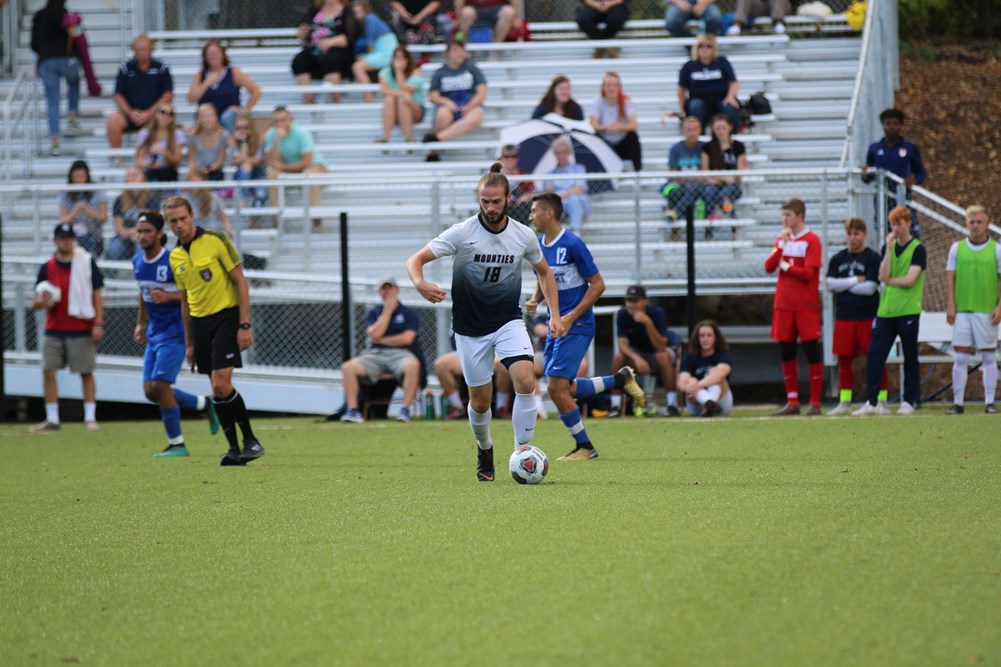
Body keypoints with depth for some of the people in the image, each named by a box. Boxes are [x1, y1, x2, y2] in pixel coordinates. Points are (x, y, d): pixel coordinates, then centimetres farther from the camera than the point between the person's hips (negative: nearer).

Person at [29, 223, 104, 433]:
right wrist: (40, 304, -18)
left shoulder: (87, 262, -1)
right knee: (48, 371, -2)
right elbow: (36, 303, 6)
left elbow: (97, 295, 0)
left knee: (86, 372, -1)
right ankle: (52, 419, 6)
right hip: (54, 329, 3)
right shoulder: (47, 267, 5)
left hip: (81, 330, -3)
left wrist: (98, 324, -7)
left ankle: (90, 418, 6)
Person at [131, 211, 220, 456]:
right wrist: (140, 324, 20)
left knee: (160, 385, -14)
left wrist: (168, 296, -27)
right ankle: (205, 404, 24)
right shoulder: (138, 262, 7)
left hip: (174, 332, -8)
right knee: (150, 390, 4)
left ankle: (176, 443, -1)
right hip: (154, 333, 8)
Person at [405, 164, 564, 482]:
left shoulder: (523, 236, -3)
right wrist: (420, 283, -36)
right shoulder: (462, 233, -12)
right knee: (480, 400, 5)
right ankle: (484, 450, 35)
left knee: (526, 381, -22)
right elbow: (415, 259, -12)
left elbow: (544, 272, 15)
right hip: (470, 328, -1)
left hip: (508, 321, 1)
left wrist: (555, 315, 5)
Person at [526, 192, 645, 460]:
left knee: (556, 388, -12)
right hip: (556, 325, 8)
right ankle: (620, 380, 27)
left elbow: (598, 284, -13)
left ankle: (584, 447, 2)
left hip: (577, 327, -8)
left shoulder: (572, 244, -16)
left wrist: (571, 317, -18)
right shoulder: (537, 246, 7)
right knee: (565, 389, 9)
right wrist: (535, 300, -1)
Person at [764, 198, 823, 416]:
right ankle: (792, 402, 13)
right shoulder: (781, 240, 14)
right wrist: (782, 245, -9)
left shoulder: (811, 240, -5)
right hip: (784, 305, 6)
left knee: (812, 352, -3)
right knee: (786, 353, 7)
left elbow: (808, 273, -14)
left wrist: (785, 266, -2)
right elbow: (769, 267, 2)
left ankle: (815, 403, -1)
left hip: (806, 306, -6)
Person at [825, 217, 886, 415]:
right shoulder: (838, 259, 10)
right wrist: (854, 281, -9)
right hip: (844, 317, 4)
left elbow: (870, 287, -12)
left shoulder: (873, 258, -4)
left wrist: (843, 285, -5)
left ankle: (881, 401, 1)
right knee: (844, 359, 6)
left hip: (868, 317, -4)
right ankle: (844, 402, 14)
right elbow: (830, 284, -2)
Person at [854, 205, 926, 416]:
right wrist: (889, 249, -6)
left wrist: (889, 280, -2)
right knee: (875, 355, -3)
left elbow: (909, 280, -13)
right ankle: (871, 403, -2)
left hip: (908, 312, -5)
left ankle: (909, 401, 12)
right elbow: (883, 276, -2)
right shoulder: (889, 247, 12)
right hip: (885, 311, 5)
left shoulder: (917, 249, -3)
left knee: (910, 358, 4)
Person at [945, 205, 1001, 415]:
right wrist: (950, 306, -1)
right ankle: (957, 403, 2)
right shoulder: (957, 248, 7)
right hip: (962, 311, 1)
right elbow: (950, 278, 7)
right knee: (960, 358, 0)